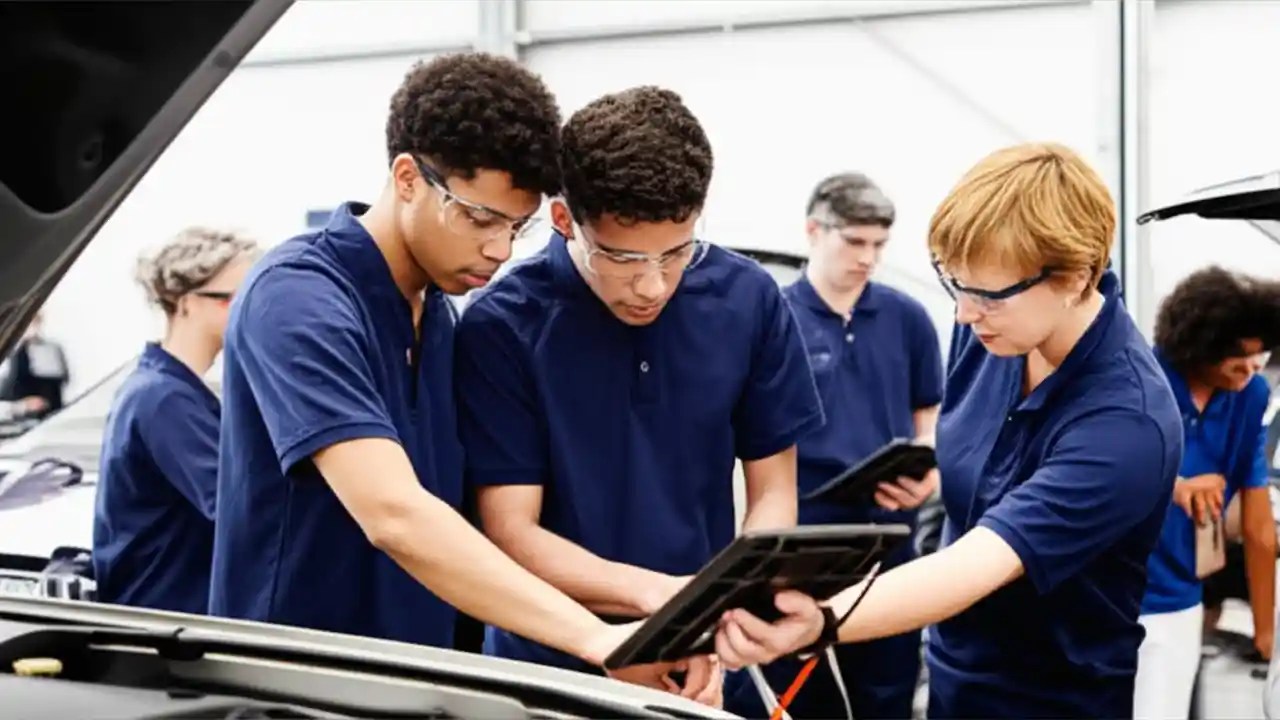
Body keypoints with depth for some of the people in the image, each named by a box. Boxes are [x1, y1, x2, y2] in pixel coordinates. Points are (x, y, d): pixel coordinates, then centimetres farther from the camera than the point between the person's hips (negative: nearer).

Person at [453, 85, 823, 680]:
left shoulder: (748, 301, -7)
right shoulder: (503, 325, -15)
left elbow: (773, 490, 0)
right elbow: (510, 533, -15)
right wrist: (659, 593, -29)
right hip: (548, 664, -2)